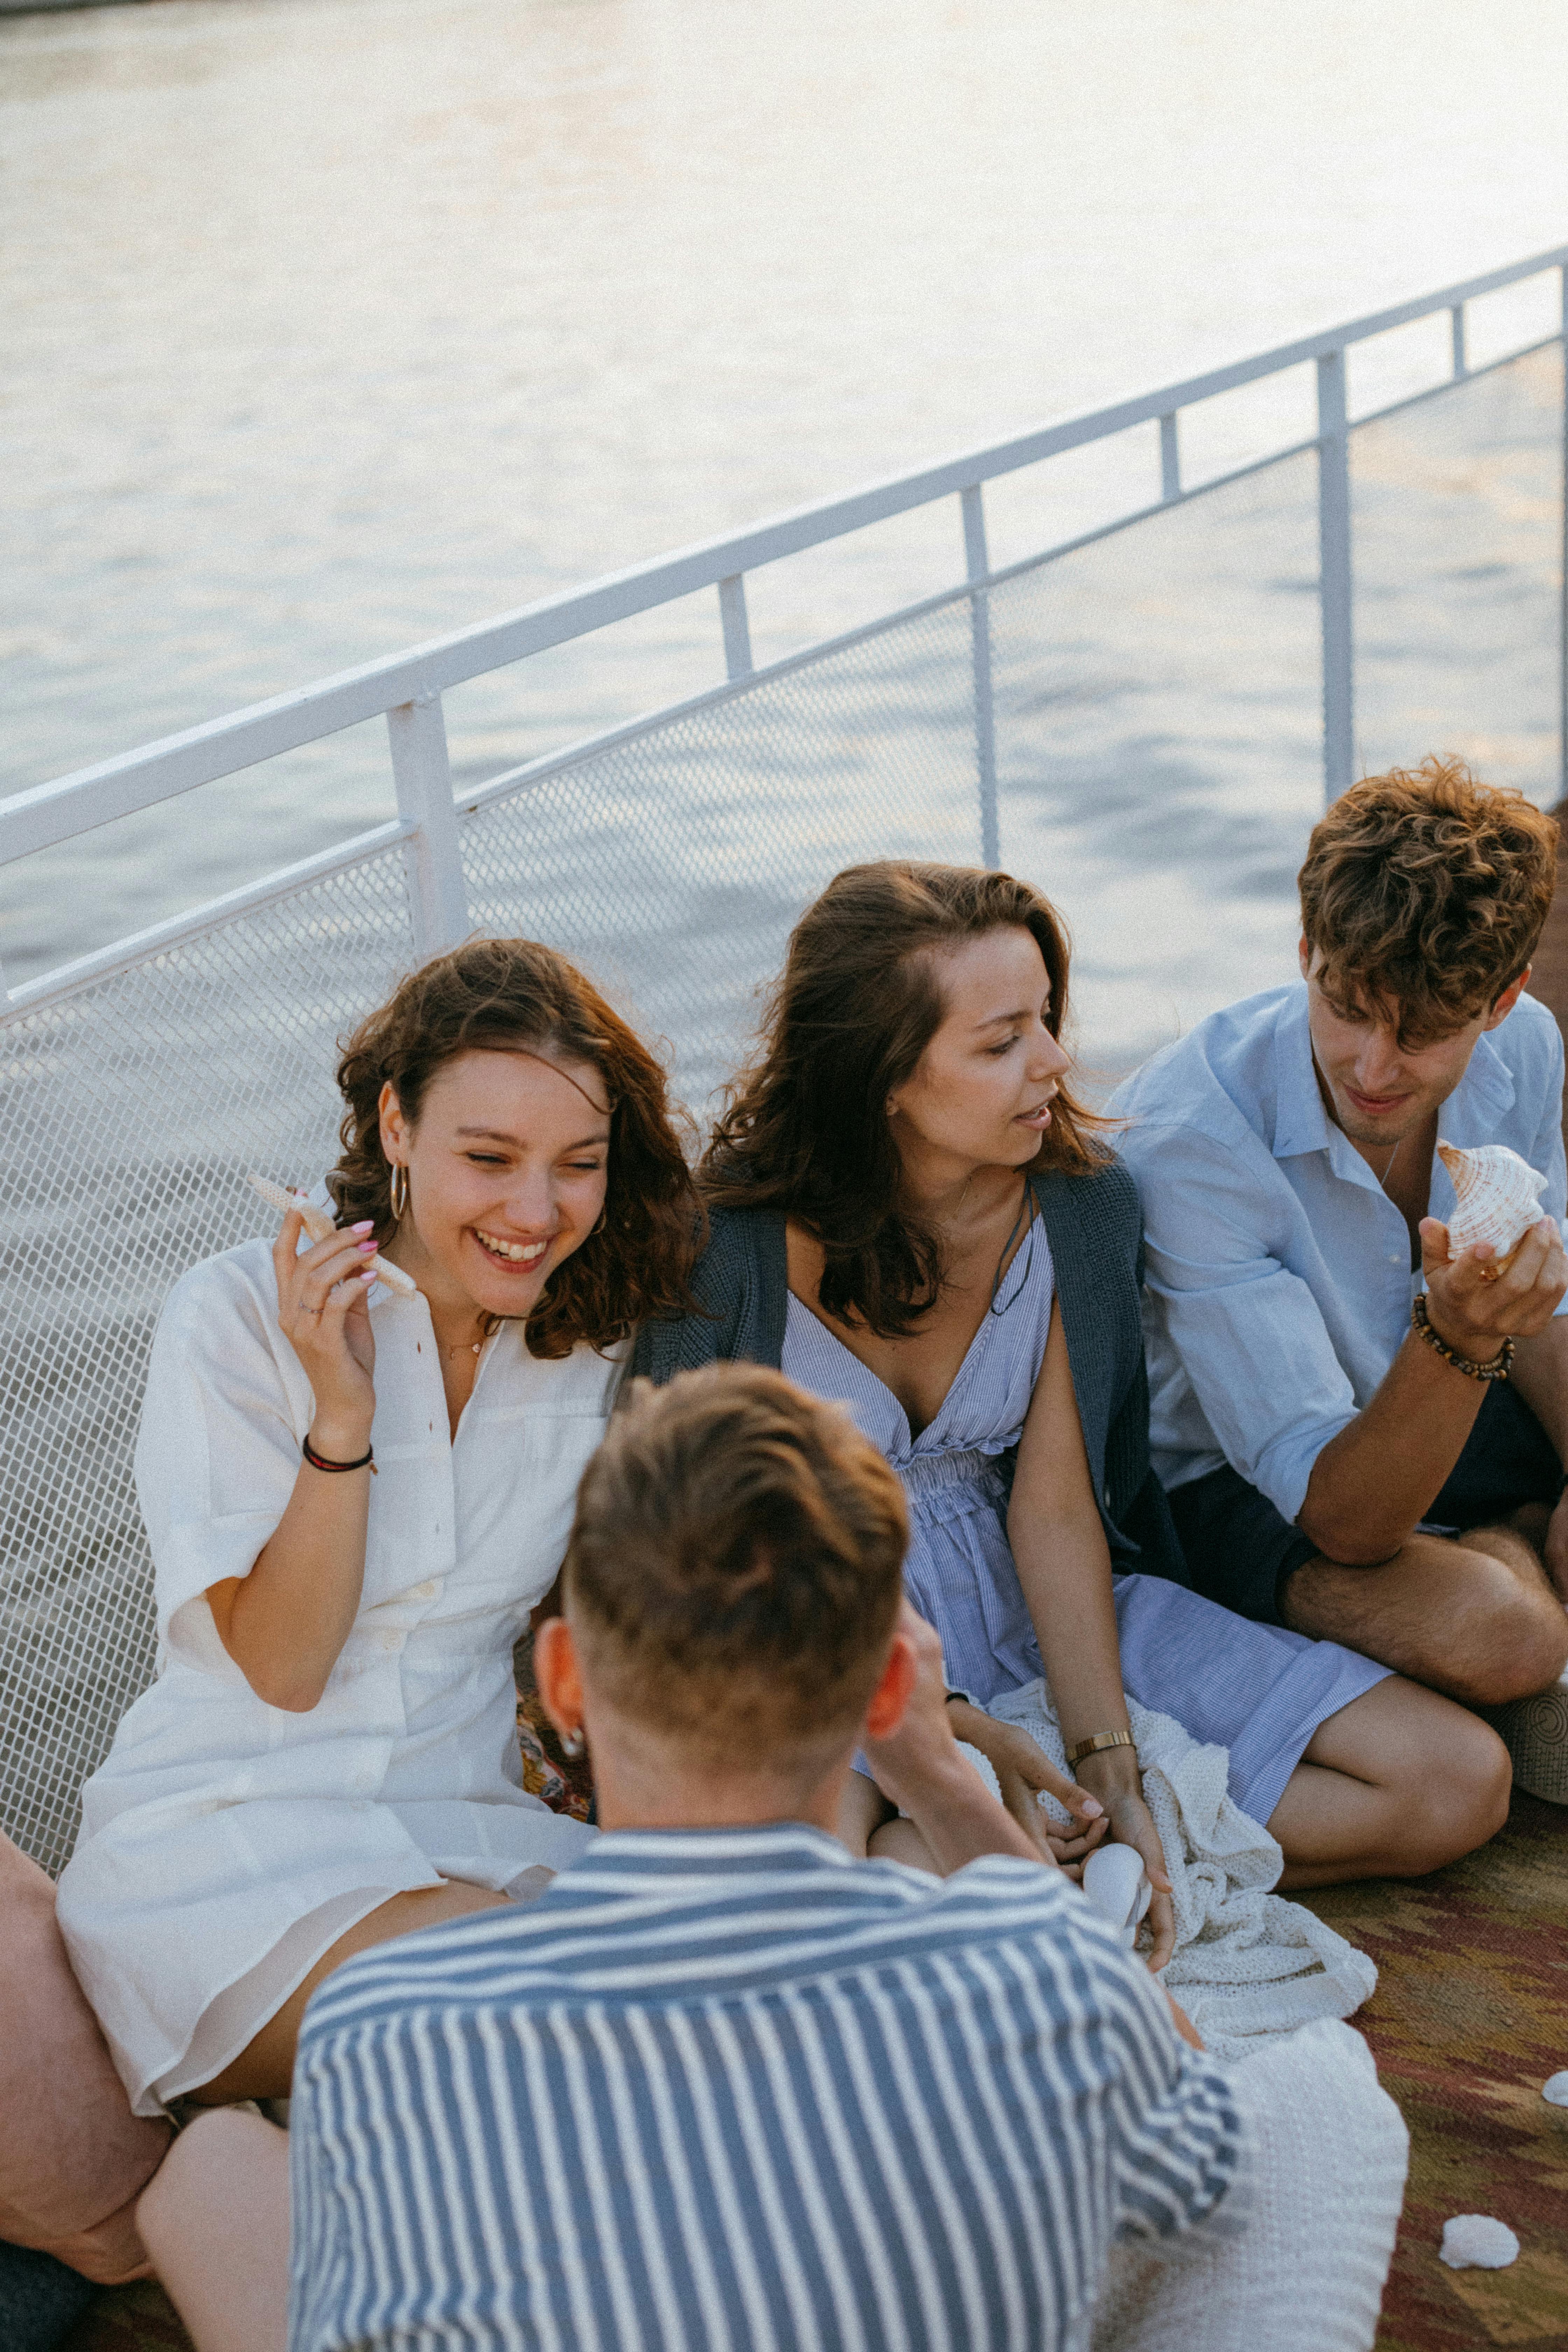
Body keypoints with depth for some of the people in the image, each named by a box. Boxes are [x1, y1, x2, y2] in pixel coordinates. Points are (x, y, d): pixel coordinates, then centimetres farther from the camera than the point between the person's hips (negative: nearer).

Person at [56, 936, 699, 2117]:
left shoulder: (596, 1334, 6)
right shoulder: (240, 1313, -7)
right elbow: (283, 1667, -11)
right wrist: (340, 1412, -21)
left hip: (472, 1824, 6)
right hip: (226, 1842, -5)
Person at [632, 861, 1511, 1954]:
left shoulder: (1084, 1197, -7)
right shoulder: (728, 1245, -20)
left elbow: (1054, 1507, -7)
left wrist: (1111, 1771, -17)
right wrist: (951, 1732, -18)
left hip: (1034, 1610, 5)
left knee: (1462, 1781, -6)